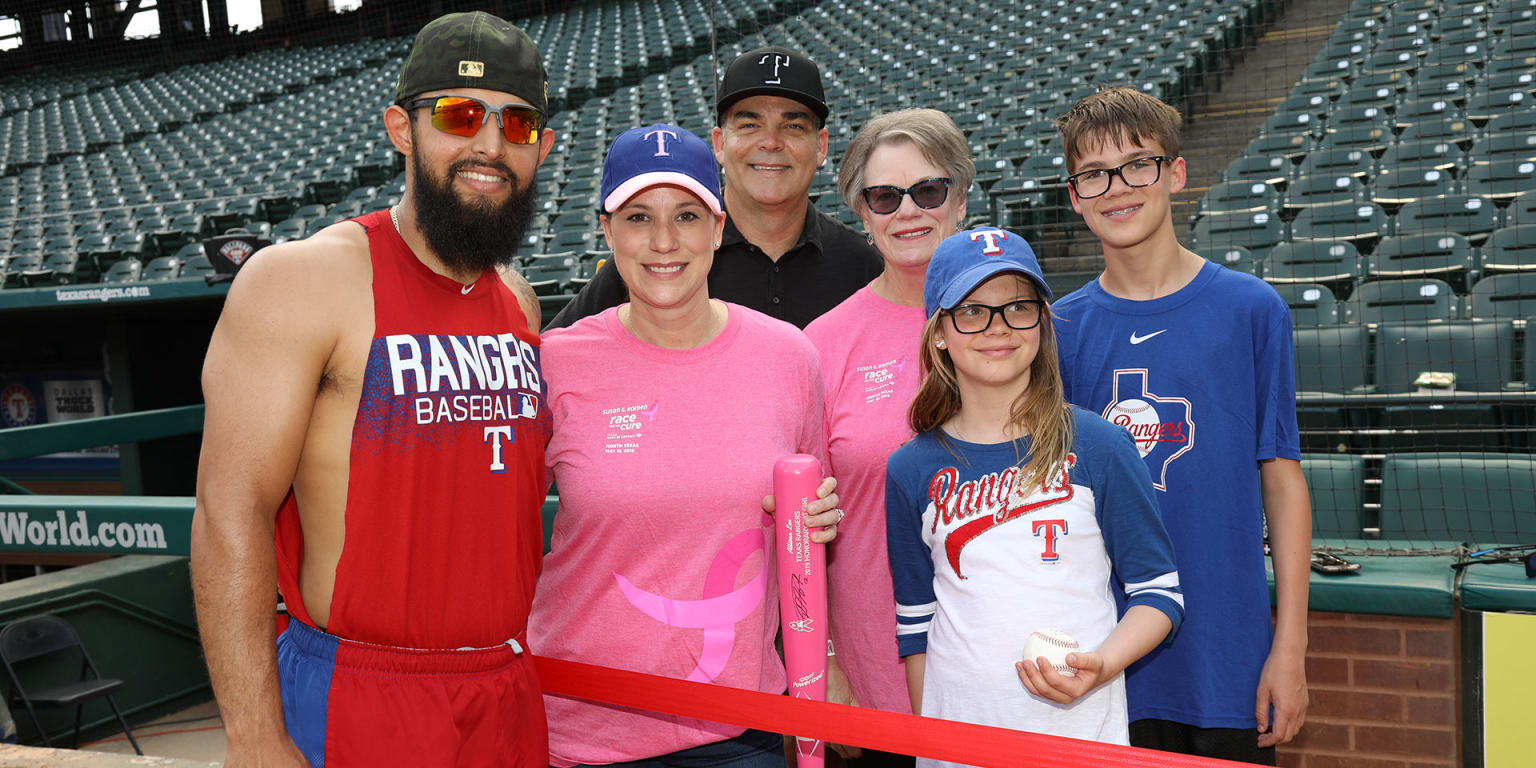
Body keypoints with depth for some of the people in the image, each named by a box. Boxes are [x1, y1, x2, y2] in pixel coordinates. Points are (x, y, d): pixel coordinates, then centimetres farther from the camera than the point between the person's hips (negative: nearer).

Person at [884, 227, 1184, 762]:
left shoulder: (1098, 448, -4)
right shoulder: (912, 471, 2)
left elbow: (1159, 592, 0)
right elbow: (916, 622, 8)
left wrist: (1100, 666, -15)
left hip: (1082, 734, -1)